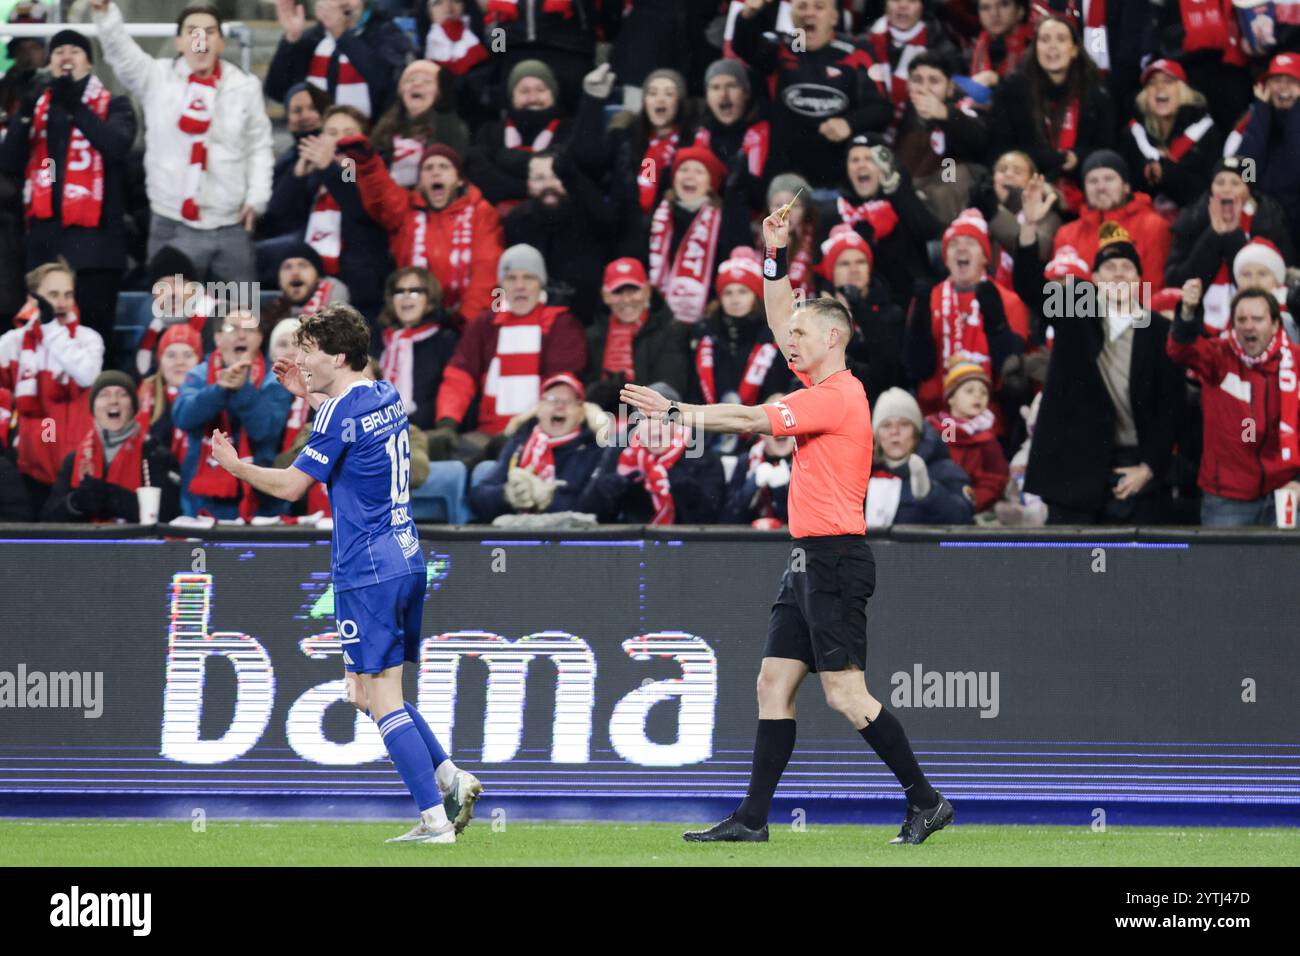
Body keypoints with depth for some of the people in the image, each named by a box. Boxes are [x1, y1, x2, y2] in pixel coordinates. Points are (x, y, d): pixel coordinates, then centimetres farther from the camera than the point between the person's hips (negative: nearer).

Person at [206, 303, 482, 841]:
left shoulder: (341, 413, -14)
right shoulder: (387, 397, 11)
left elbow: (291, 486, -10)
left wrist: (236, 466, 5)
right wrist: (307, 396, 29)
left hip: (367, 574, -9)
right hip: (406, 560, 9)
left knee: (381, 700, -6)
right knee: (376, 697, 17)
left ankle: (434, 818, -10)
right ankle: (452, 780, 8)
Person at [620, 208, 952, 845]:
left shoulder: (837, 396, -13)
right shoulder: (822, 387, 14)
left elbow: (752, 420, -15)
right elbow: (779, 322, 25)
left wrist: (674, 411, -9)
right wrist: (775, 255, 17)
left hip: (835, 559, -10)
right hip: (811, 559, 10)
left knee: (846, 695, -11)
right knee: (773, 685, 6)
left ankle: (925, 801, -4)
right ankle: (753, 818, 6)